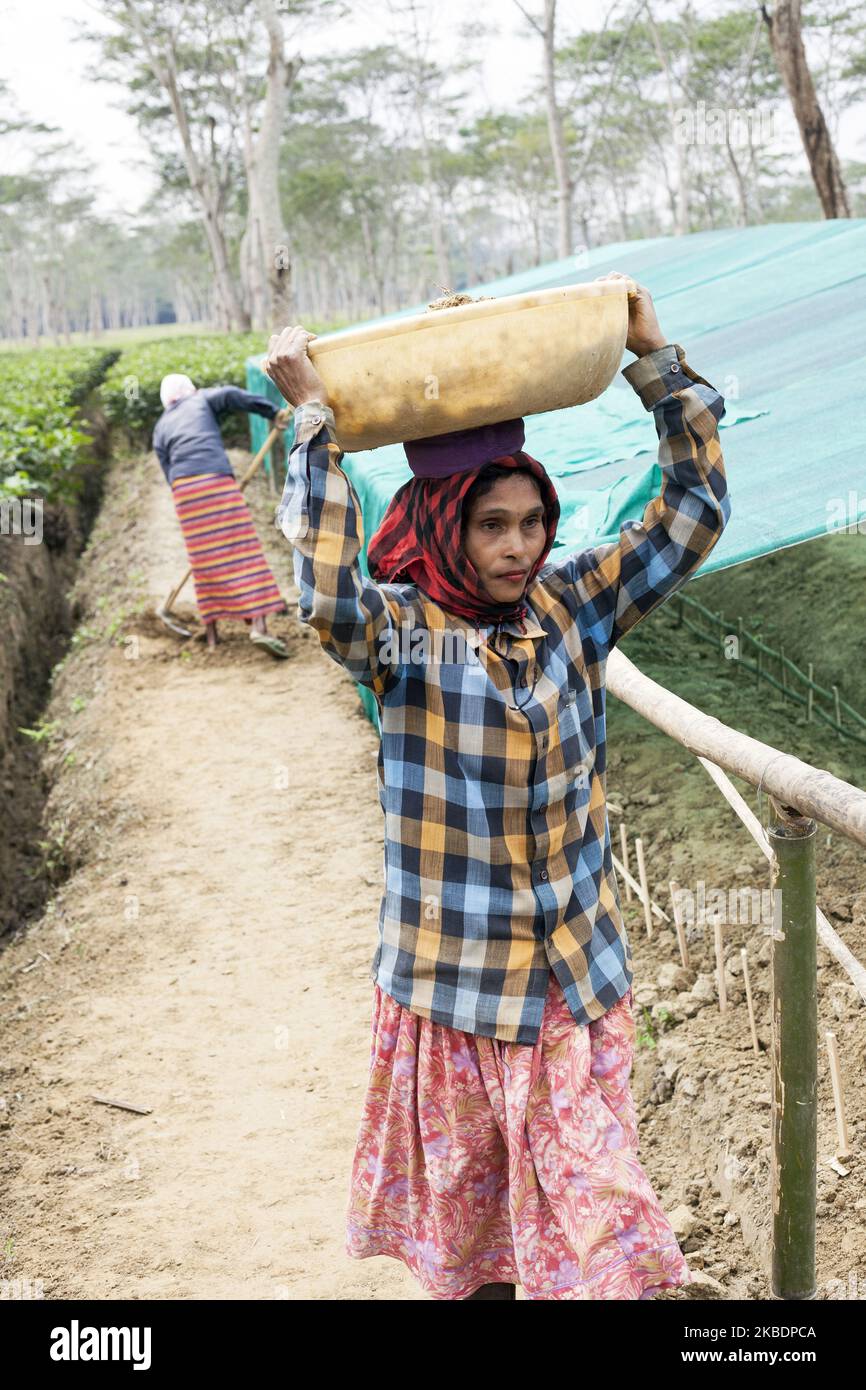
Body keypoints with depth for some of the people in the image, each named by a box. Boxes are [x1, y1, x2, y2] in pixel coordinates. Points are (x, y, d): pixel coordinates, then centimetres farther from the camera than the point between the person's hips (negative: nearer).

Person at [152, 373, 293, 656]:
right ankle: (258, 626, -18)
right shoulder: (202, 399, 18)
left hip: (183, 486, 4)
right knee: (242, 551, -5)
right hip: (216, 478, -4)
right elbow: (230, 395, -2)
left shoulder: (160, 429, 25)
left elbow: (169, 472, 18)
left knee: (205, 560, 11)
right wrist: (273, 412, -2)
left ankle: (211, 634, 11)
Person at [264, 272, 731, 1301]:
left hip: (578, 974, 2)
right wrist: (313, 426, -31)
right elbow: (327, 593, -34)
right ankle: (480, 1280, 41)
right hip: (452, 982, -2)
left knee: (583, 1193, 9)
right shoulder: (399, 633, -12)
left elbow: (694, 511, -4)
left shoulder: (571, 605, -2)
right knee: (464, 1180, 17)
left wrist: (655, 362, -9)